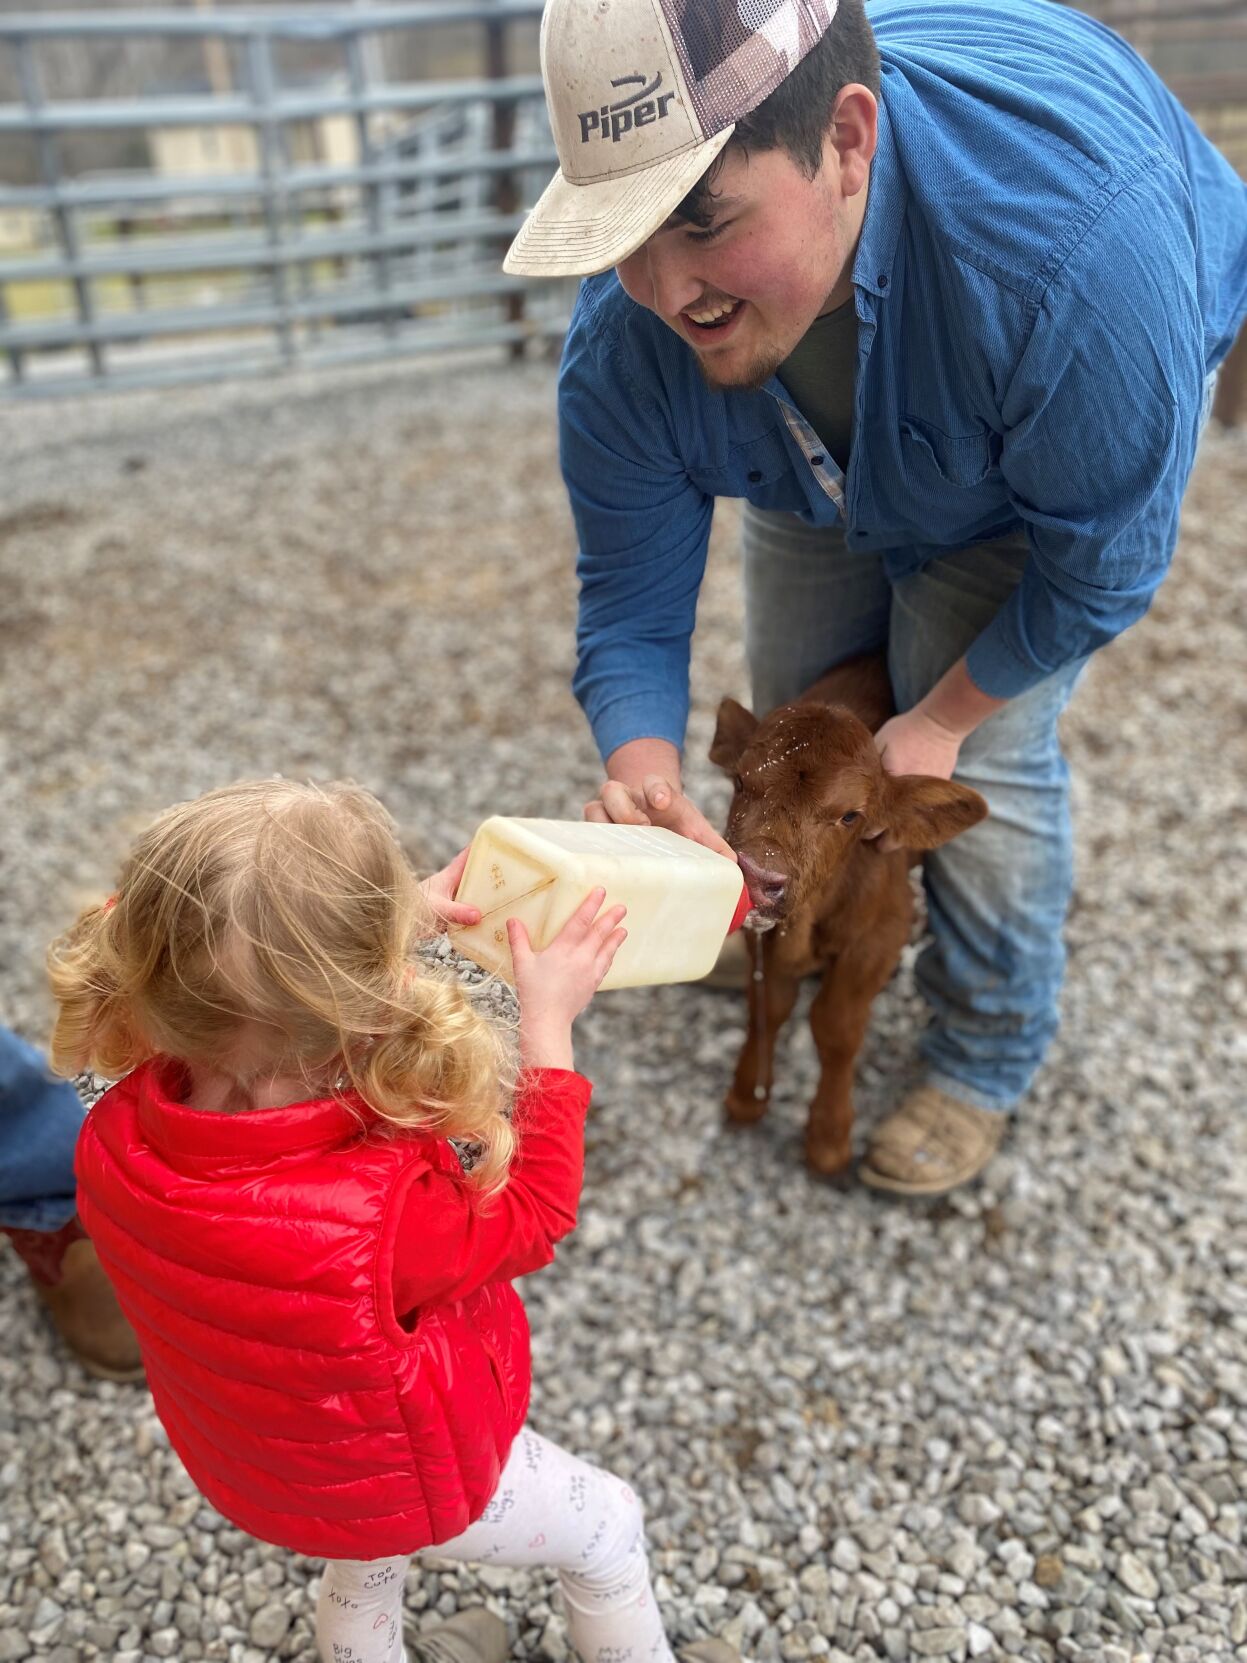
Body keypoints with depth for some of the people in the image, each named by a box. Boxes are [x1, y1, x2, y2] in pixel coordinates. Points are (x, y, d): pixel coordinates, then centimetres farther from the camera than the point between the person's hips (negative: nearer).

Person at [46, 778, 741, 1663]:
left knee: (363, 1586, 38)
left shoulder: (113, 1138, -30)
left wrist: (389, 919, -13)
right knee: (608, 1527, 25)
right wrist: (550, 1026, -21)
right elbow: (530, 1218, -24)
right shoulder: (377, 1218, -48)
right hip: (409, 1475, -5)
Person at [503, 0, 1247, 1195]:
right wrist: (643, 778, -42)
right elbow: (631, 610, -22)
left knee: (981, 752, -9)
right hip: (822, 447, 4)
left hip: (1050, 430, -3)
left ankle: (988, 1058, 19)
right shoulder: (628, 336, -33)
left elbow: (1099, 564, -30)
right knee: (797, 705, 11)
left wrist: (944, 718, -18)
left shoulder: (1075, 239, -46)